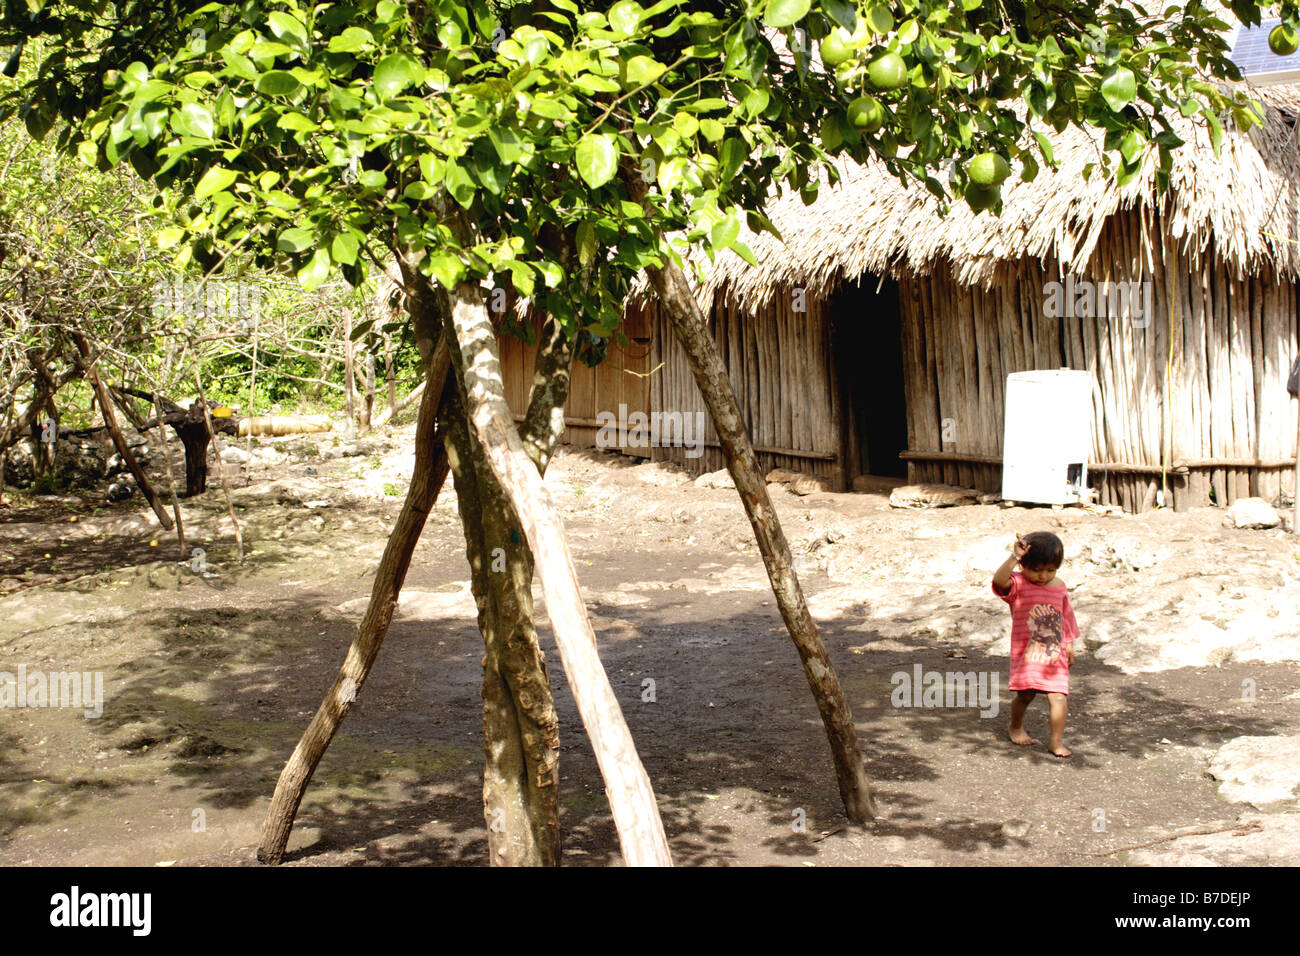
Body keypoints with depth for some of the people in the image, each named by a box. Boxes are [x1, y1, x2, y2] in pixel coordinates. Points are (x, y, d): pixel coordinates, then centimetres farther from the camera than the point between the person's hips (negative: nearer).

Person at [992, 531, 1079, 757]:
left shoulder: (1059, 588, 6)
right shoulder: (1017, 585, -9)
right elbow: (1000, 581, -32)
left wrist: (1069, 645, 22)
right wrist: (1015, 557, -41)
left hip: (1055, 655, 3)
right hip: (1026, 654, -3)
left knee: (1058, 697, -8)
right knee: (1025, 695, 6)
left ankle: (1056, 741, 5)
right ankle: (1016, 728, 35)